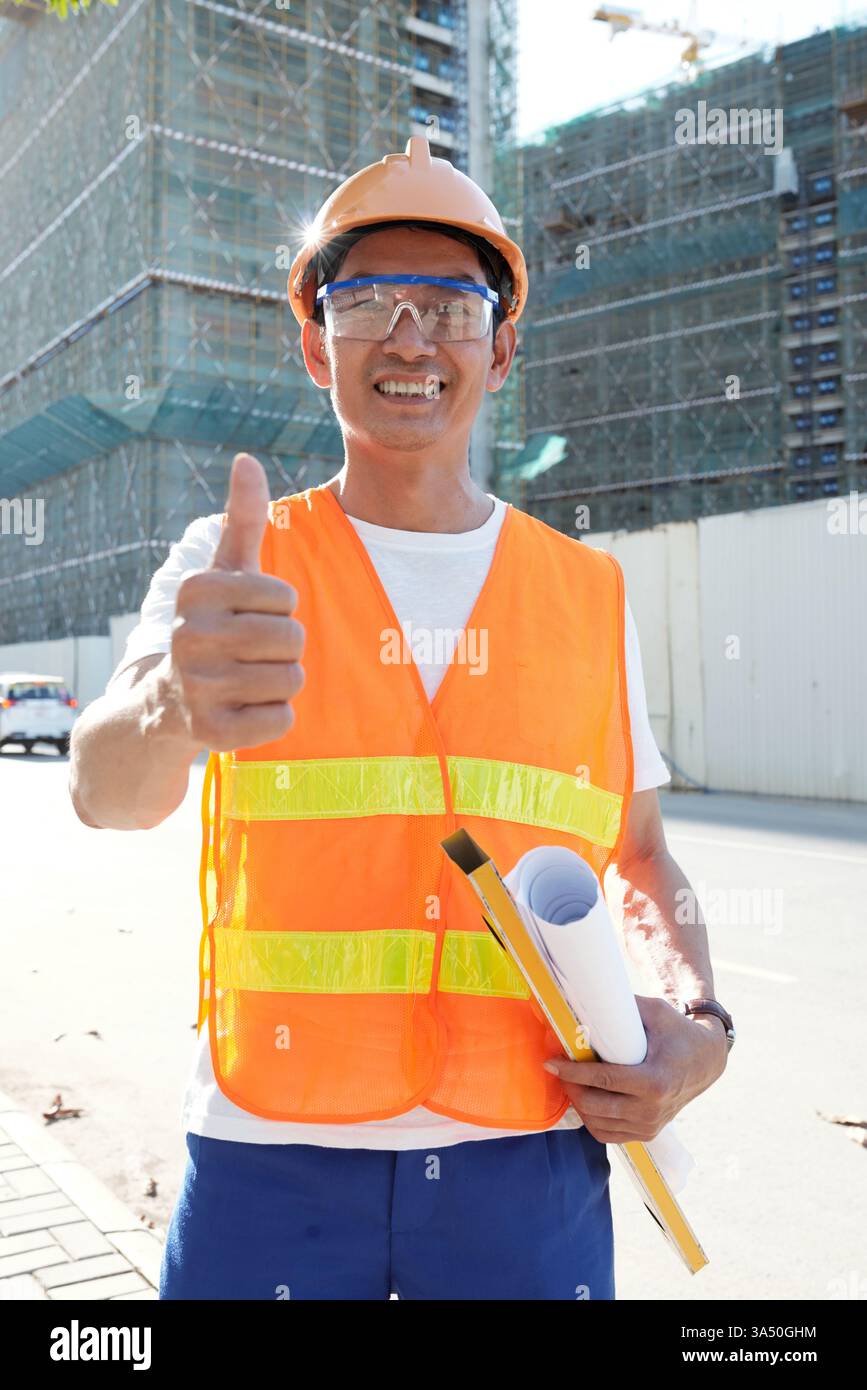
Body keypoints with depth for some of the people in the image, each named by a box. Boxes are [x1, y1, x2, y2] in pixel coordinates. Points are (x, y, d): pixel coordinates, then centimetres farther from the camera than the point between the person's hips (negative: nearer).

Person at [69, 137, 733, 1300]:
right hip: (269, 1154, -1)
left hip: (529, 1160, 2)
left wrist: (697, 1018, -6)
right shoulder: (232, 560, -3)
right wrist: (169, 708, -42)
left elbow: (641, 856, 12)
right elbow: (106, 792, -20)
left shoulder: (592, 593, 3)